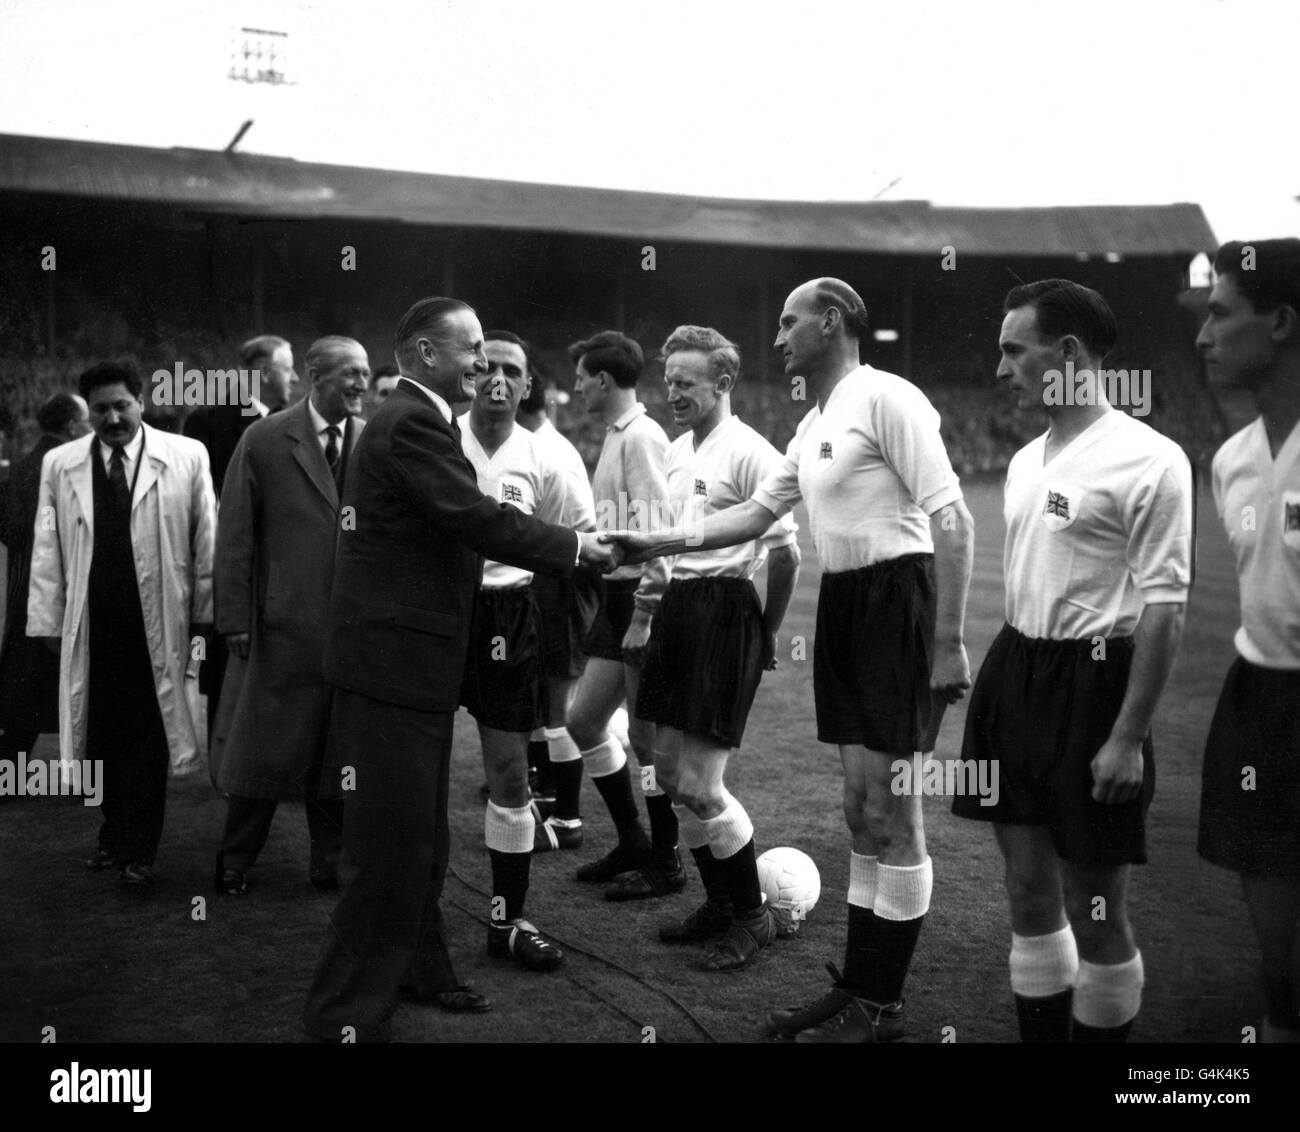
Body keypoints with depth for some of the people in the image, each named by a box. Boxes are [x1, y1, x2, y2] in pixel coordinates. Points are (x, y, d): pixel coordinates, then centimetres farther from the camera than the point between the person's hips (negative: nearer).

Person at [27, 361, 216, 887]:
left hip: (156, 622, -2)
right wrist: (49, 622, 2)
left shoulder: (186, 458, -1)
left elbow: (206, 542, 1)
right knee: (102, 735, 9)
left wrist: (205, 610, 0)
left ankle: (139, 852, 11)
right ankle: (116, 834, 26)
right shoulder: (59, 465, 6)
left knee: (148, 739, 2)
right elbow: (47, 549, 6)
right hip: (90, 624, 2)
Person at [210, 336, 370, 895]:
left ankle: (330, 860, 25)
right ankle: (235, 859, 23)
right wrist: (236, 619, -6)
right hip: (283, 623, -3)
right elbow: (235, 537, -3)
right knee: (263, 744, 6)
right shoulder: (265, 440, -4)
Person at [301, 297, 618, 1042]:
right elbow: (479, 518, -22)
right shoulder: (410, 424, -17)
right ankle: (349, 1012, 6)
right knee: (392, 842, -4)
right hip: (393, 661, -11)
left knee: (421, 835, 21)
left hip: (412, 659, 11)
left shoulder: (420, 422, 16)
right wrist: (576, 548, -12)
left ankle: (417, 968, 36)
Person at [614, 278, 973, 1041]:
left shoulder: (885, 399, -12)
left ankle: (884, 1005, 8)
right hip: (843, 602, 9)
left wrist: (949, 642, -20)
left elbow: (951, 519, -17)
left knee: (889, 806, -2)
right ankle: (860, 989, 23)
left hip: (896, 598, -9)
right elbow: (757, 514, 23)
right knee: (863, 808, 13)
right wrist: (661, 544, 13)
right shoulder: (815, 425, 16)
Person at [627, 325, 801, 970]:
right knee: (670, 771, 12)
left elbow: (785, 553, -15)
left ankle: (755, 915, 11)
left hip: (726, 610, -9)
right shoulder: (677, 452, 14)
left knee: (699, 786, -8)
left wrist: (765, 636, -7)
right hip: (677, 604, 9)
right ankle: (720, 904, 27)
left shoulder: (750, 454, -13)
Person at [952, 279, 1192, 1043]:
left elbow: (1165, 609, -14)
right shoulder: (1027, 459, 11)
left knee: (1094, 908, 3)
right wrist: (1005, 686, 16)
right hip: (1014, 676, 7)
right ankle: (1039, 1032, 27)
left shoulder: (1147, 459, -12)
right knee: (1028, 888, 13)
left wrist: (1128, 737, -17)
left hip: (1091, 684, -7)